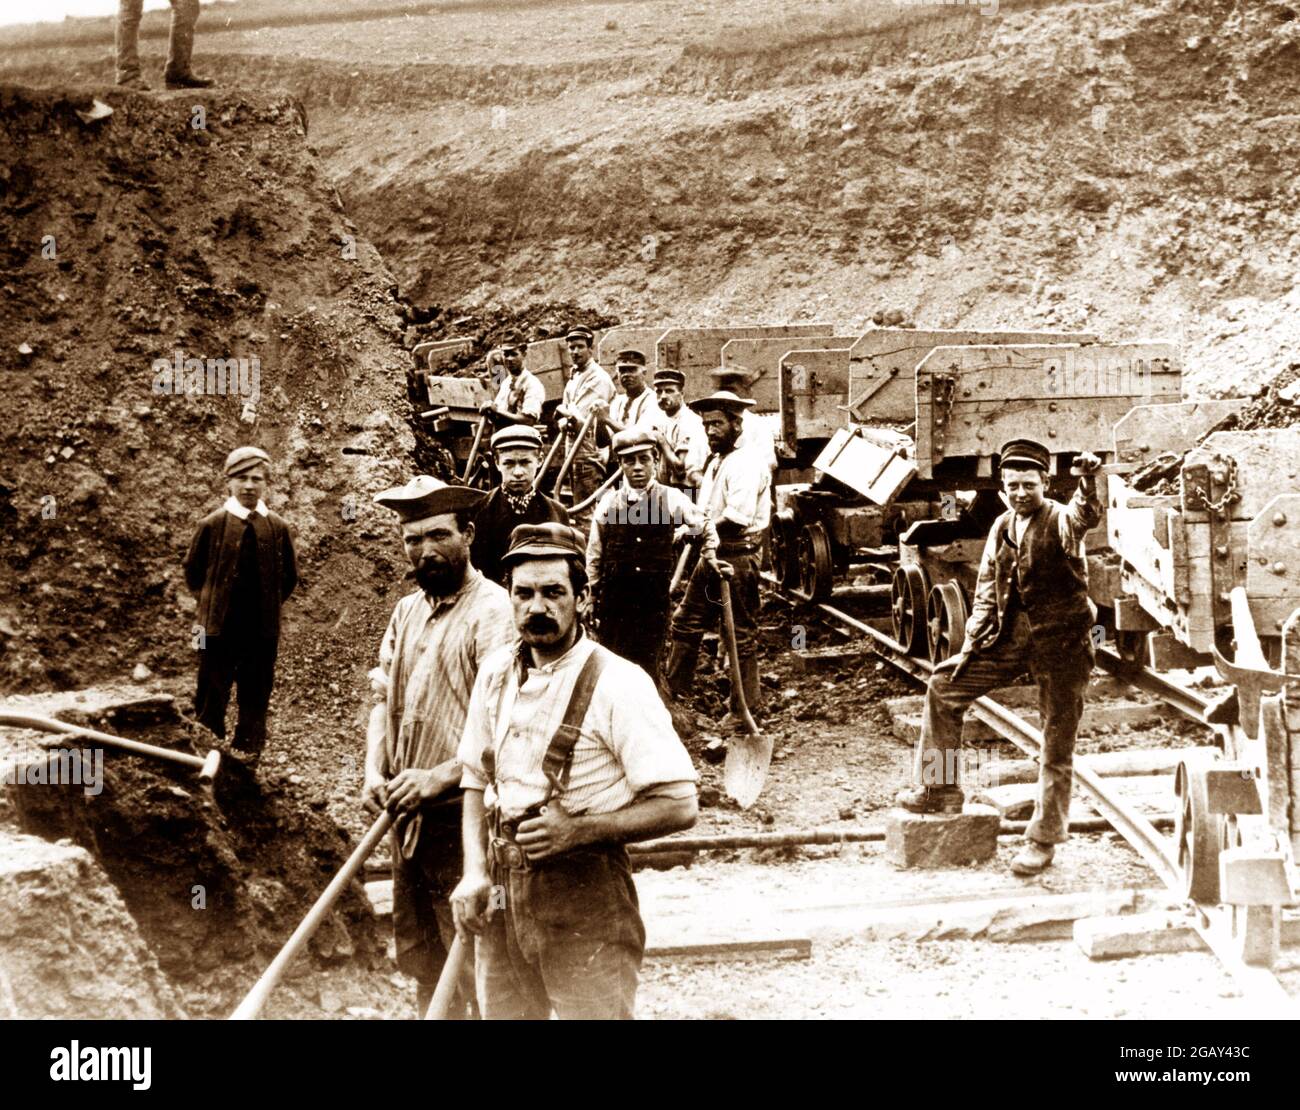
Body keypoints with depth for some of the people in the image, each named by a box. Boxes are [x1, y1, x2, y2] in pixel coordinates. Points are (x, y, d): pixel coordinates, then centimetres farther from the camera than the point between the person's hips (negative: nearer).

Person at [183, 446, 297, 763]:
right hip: (218, 628, -2)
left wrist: (268, 605, 8)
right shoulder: (212, 524, -4)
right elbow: (193, 570, 9)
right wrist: (210, 604, 8)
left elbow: (289, 576, 12)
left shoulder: (278, 527, 1)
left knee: (255, 704, 9)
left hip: (263, 630, 2)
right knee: (211, 702, 4)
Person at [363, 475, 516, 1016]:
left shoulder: (493, 611, -13)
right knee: (418, 955, 17)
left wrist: (440, 778, -24)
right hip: (408, 816, 8)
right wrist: (374, 770, -3)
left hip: (462, 819, -8)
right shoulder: (407, 611, 13)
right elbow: (384, 697, 14)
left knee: (474, 967, -2)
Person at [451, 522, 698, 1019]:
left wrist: (579, 830, -21)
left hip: (586, 899, -5)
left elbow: (678, 806, -14)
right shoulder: (497, 674, 5)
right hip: (502, 898, 5)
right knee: (501, 1013, 15)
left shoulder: (618, 684, -13)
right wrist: (474, 873, 0)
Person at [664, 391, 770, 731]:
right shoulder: (716, 461, 14)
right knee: (686, 622, 16)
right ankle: (673, 690, 29)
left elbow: (737, 519, -26)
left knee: (741, 635, 2)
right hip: (712, 555, 10)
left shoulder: (746, 464, -18)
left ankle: (744, 710, 13)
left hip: (738, 557, -10)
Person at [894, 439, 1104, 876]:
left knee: (1057, 745, 2)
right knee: (944, 687, 8)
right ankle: (939, 791, 19)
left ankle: (1044, 839, 13)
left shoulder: (1061, 520, -10)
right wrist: (973, 640, 9)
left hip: (1060, 640, -6)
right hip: (1010, 635, 6)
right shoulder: (1002, 526, 9)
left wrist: (1088, 481, -57)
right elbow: (986, 588, 15)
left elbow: (1085, 516, -36)